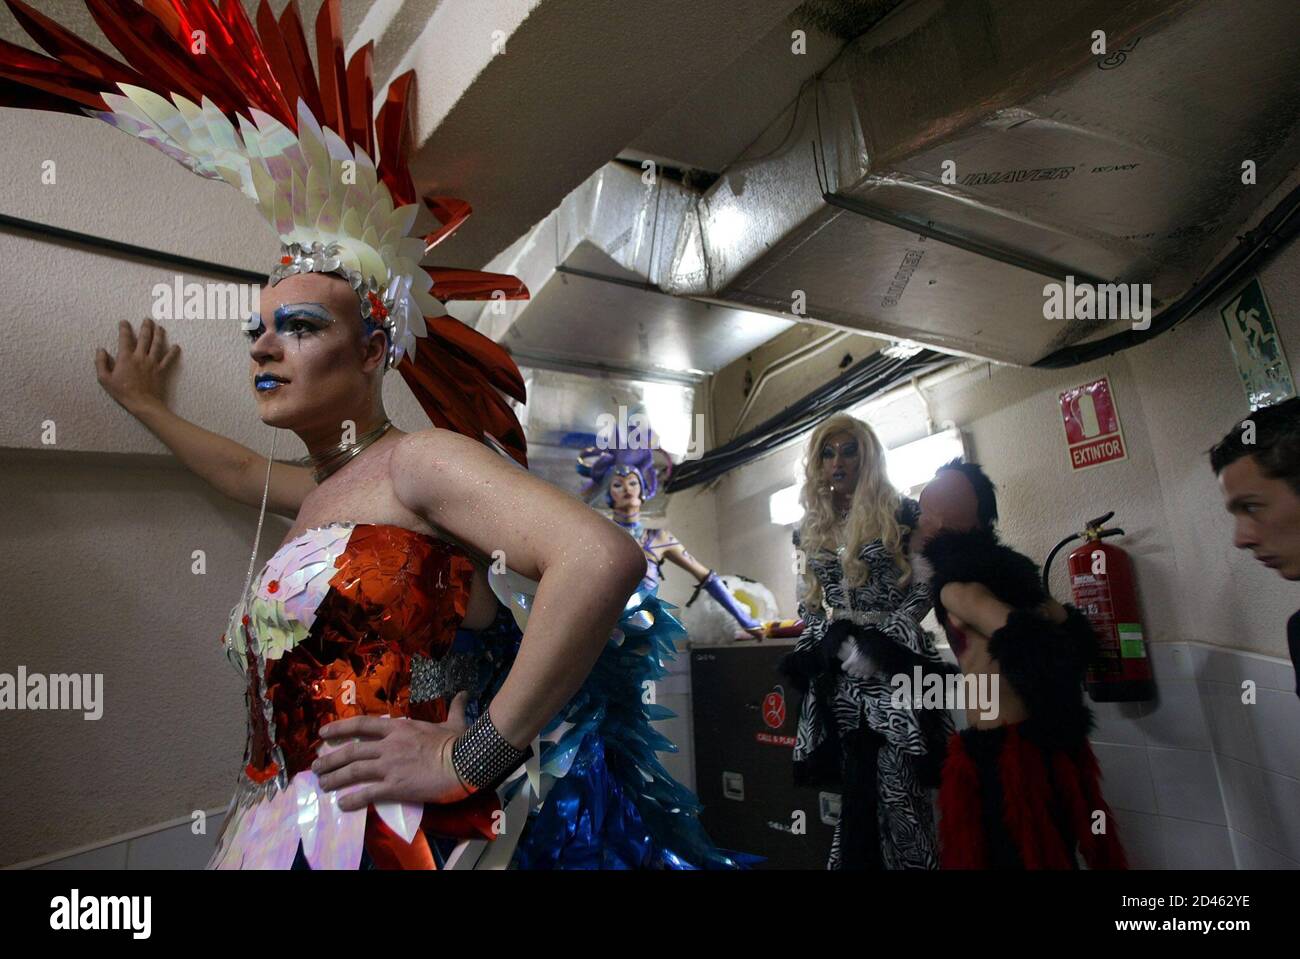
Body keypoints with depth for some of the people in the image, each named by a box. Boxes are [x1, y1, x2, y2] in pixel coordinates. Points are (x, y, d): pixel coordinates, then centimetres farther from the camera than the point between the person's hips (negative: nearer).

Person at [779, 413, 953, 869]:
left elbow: (923, 592, -1)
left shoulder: (900, 514, 1)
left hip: (895, 664, -3)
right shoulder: (811, 529, 12)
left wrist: (876, 646, -10)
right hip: (837, 673, 4)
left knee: (898, 788, -6)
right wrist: (838, 645, -1)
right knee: (855, 785, 5)